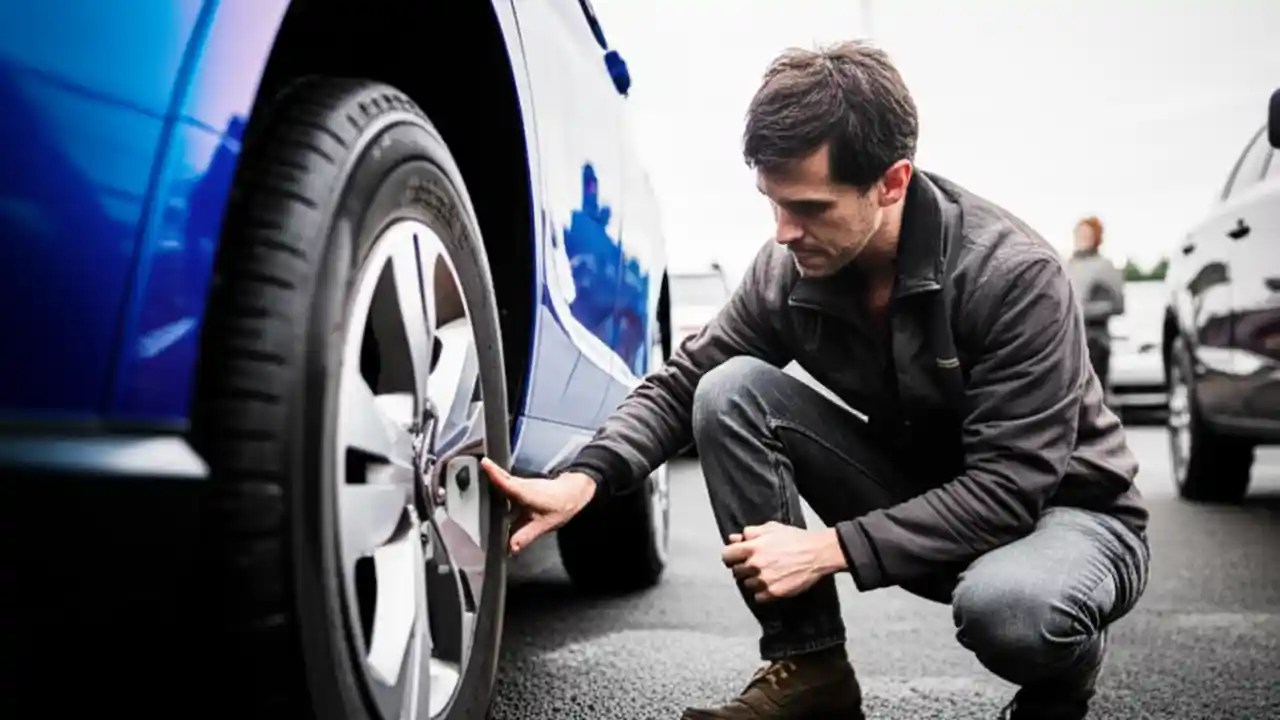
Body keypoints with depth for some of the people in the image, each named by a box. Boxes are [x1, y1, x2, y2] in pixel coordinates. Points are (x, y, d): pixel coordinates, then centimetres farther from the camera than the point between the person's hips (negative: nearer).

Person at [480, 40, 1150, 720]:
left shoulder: (1015, 275, -27)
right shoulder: (789, 269, -13)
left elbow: (1009, 488, -28)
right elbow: (682, 382, -4)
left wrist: (829, 549, -31)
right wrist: (582, 479, -22)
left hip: (1065, 509, -4)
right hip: (922, 502, 5)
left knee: (1008, 607, -41)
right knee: (731, 389, -17)